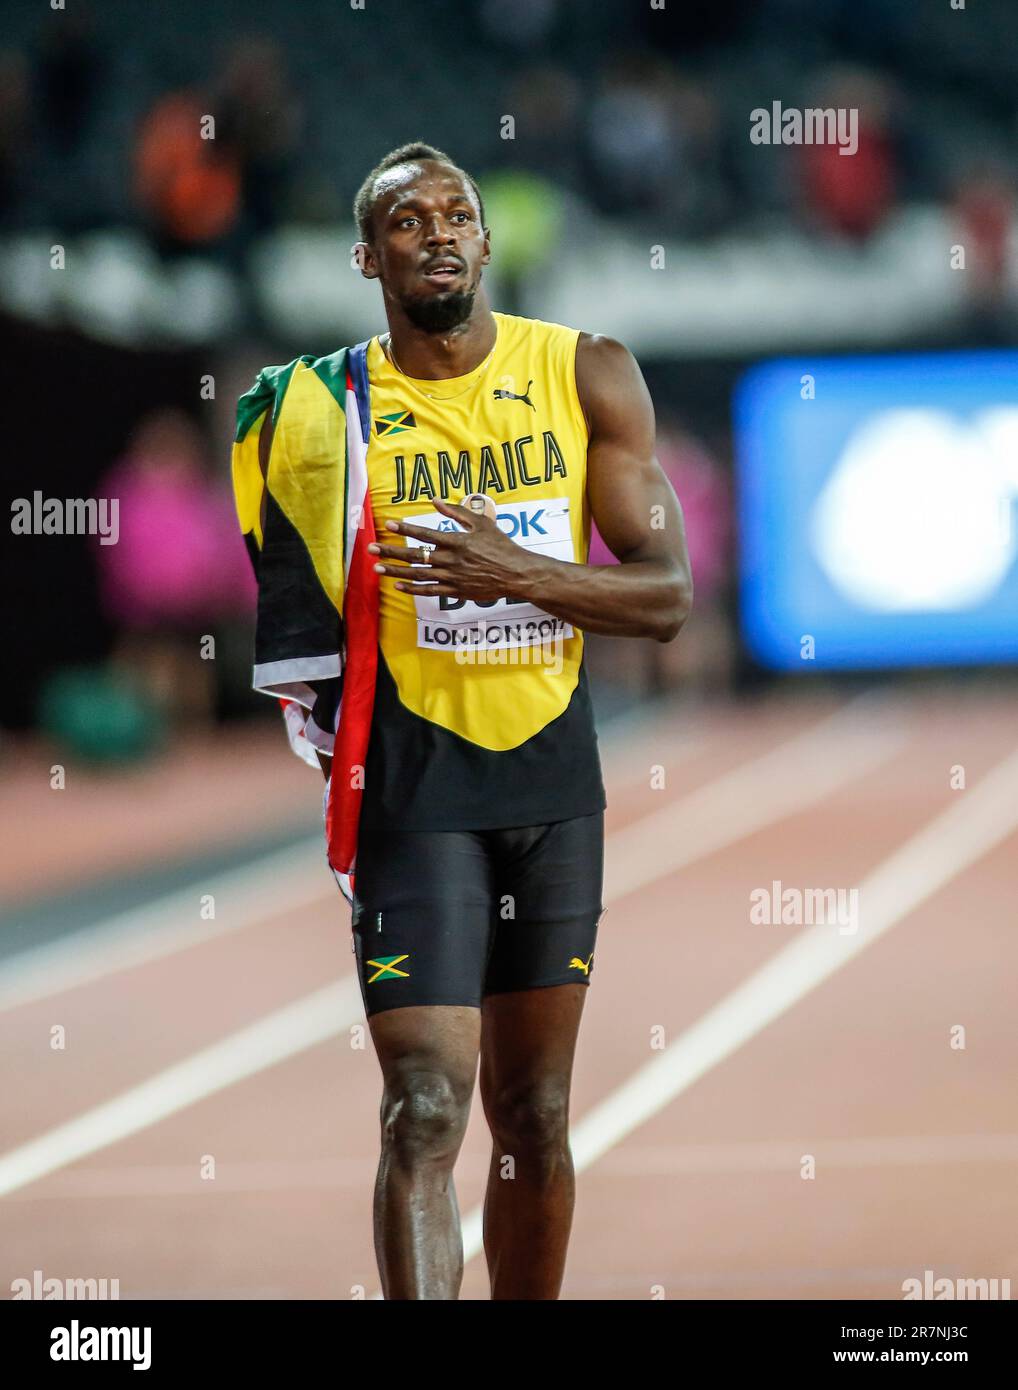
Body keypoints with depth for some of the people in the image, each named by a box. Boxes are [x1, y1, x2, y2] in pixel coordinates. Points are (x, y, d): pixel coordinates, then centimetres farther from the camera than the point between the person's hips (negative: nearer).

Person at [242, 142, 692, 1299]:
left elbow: (666, 597, -4)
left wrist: (520, 573, -20)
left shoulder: (588, 378, -1)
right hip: (413, 780, -3)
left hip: (553, 775, 3)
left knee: (534, 1116, 11)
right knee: (426, 1110, -14)